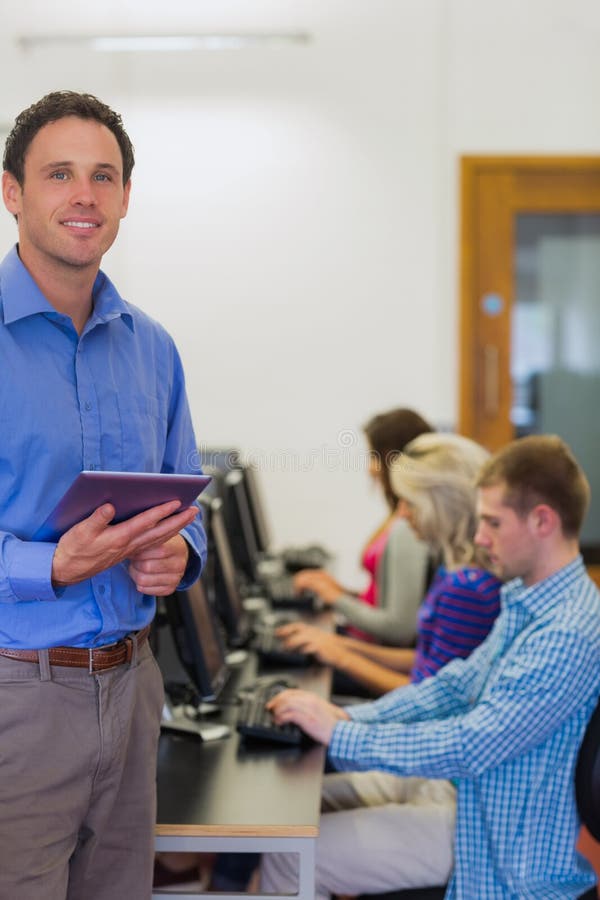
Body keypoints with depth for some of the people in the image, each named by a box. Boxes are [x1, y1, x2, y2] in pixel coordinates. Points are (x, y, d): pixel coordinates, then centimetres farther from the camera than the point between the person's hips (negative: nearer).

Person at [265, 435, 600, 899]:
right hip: (476, 806, 9)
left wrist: (339, 734, -22)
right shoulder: (524, 601, 5)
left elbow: (469, 746, -29)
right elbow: (457, 684, 10)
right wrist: (351, 716, -3)